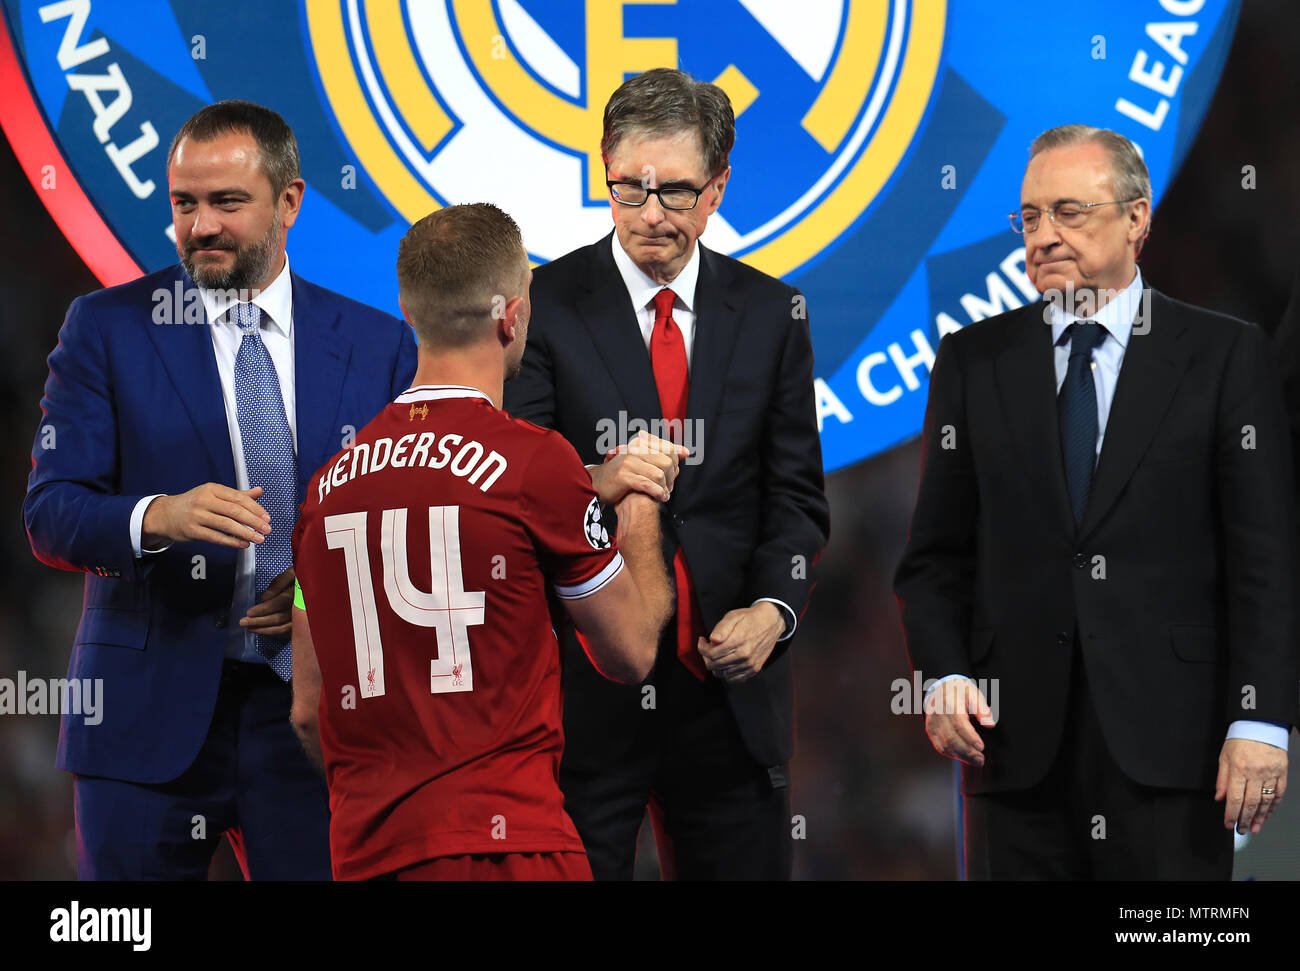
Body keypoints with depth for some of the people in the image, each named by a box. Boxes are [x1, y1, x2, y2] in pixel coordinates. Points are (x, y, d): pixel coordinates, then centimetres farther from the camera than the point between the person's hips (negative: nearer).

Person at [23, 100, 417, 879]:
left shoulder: (378, 346, 7)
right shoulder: (107, 328, 3)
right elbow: (50, 513, -4)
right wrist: (157, 516, -25)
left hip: (311, 705, 1)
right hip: (150, 712, -1)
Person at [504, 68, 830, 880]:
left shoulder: (771, 313, 8)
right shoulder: (544, 305, -2)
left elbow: (795, 493, 8)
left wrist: (773, 608, -9)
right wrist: (590, 485, -29)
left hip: (729, 683, 3)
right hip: (580, 683, -3)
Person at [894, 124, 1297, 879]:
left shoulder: (1225, 356, 3)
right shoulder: (976, 361, 11)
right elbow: (936, 552, 11)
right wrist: (943, 675, -5)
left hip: (1168, 738, -2)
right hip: (1016, 738, 2)